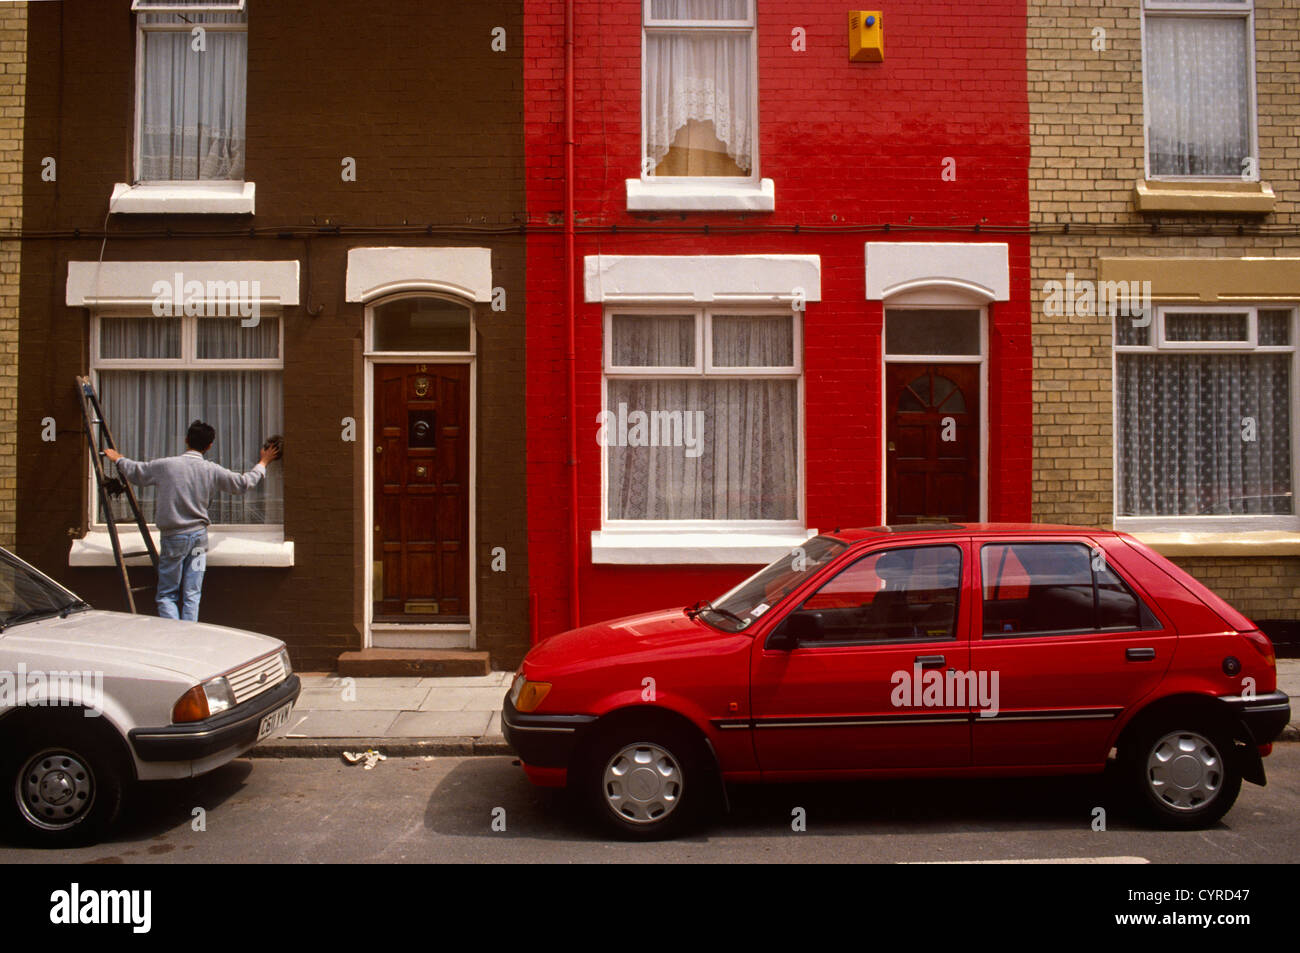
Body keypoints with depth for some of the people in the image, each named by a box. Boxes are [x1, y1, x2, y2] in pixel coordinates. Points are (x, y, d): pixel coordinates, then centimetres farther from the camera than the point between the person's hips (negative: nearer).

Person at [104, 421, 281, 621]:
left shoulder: (165, 465, -7)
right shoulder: (212, 471, -4)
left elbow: (135, 472, 10)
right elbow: (244, 483, 6)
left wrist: (118, 459, 32)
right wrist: (263, 463, 22)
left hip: (173, 538, -2)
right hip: (199, 537, 2)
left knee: (167, 595, 6)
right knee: (192, 596, 7)